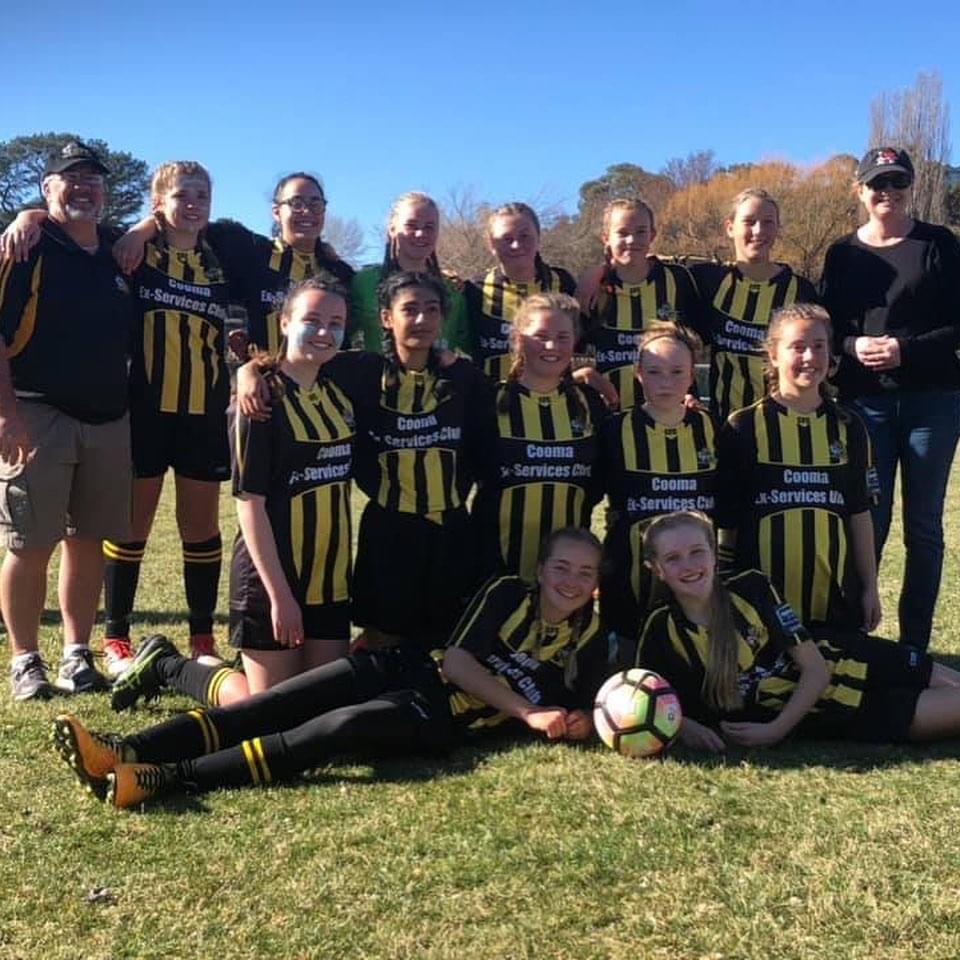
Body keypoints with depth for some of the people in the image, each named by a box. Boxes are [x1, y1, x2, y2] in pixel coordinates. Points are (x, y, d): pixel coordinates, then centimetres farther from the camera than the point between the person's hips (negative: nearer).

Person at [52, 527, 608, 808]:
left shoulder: (588, 644, 7)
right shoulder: (509, 594, 7)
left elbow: (585, 719, 11)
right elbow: (458, 660, -1)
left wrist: (570, 724, -14)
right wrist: (527, 710, -7)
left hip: (441, 720, -3)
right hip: (407, 668, 3)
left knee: (342, 728, -30)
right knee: (280, 704, -18)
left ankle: (165, 778, -39)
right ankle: (128, 750, -28)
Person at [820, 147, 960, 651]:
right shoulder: (842, 254, 9)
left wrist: (905, 348, -17)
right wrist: (851, 345, -13)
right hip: (865, 402, 1)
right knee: (868, 521, 0)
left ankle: (915, 643, 13)